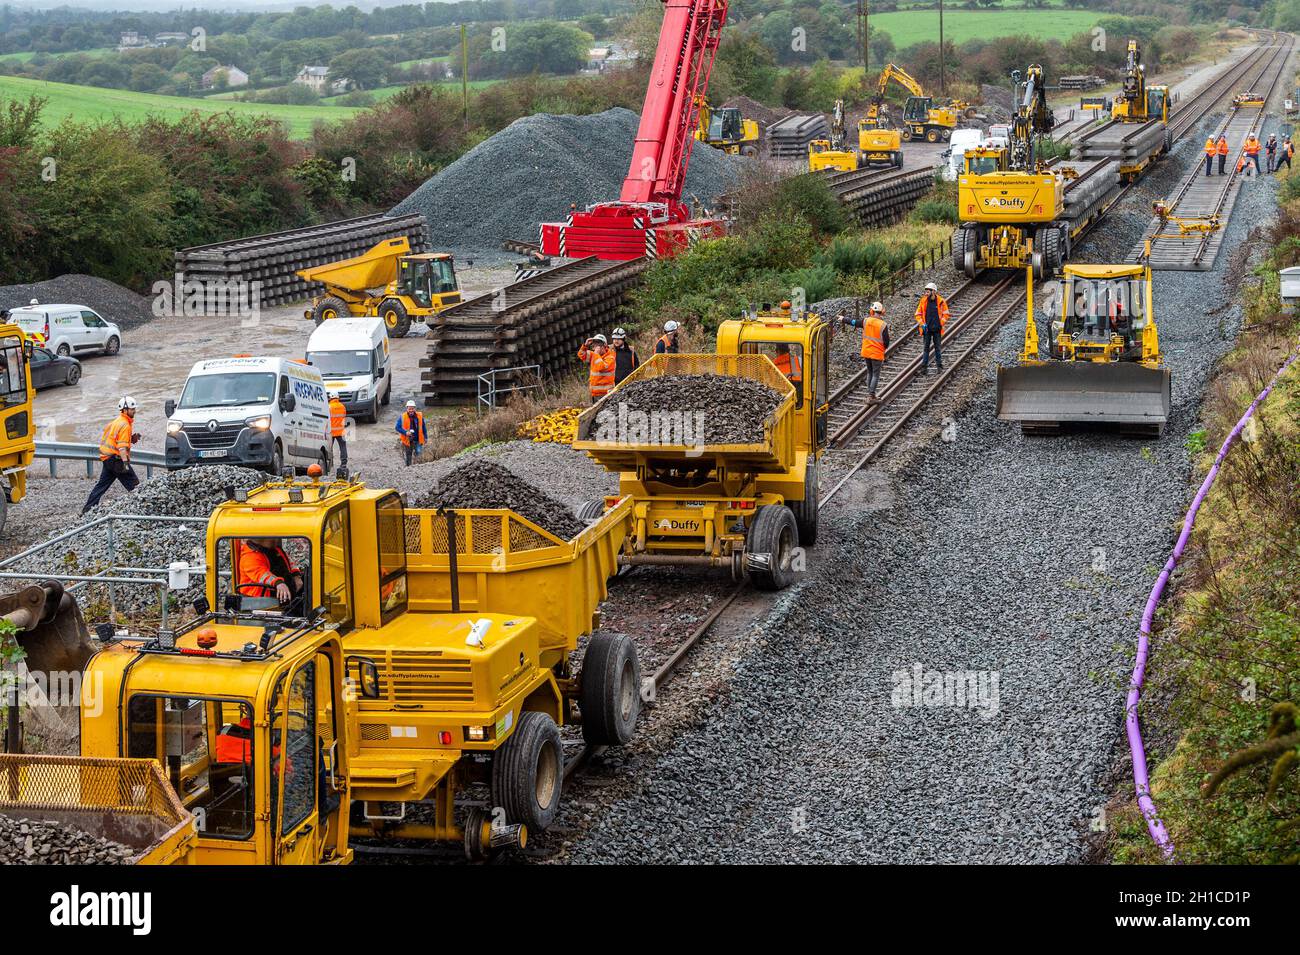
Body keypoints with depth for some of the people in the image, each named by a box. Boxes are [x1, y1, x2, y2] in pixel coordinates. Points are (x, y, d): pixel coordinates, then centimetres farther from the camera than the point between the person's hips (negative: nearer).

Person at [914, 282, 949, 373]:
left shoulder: (941, 301, -4)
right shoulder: (923, 301, -1)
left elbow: (945, 314, 3)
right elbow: (918, 314, 4)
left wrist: (941, 323, -9)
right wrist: (922, 324, -9)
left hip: (937, 329, 0)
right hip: (927, 328, 0)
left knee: (937, 347, 8)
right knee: (926, 348, 1)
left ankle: (939, 365, 17)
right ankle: (924, 366, 3)